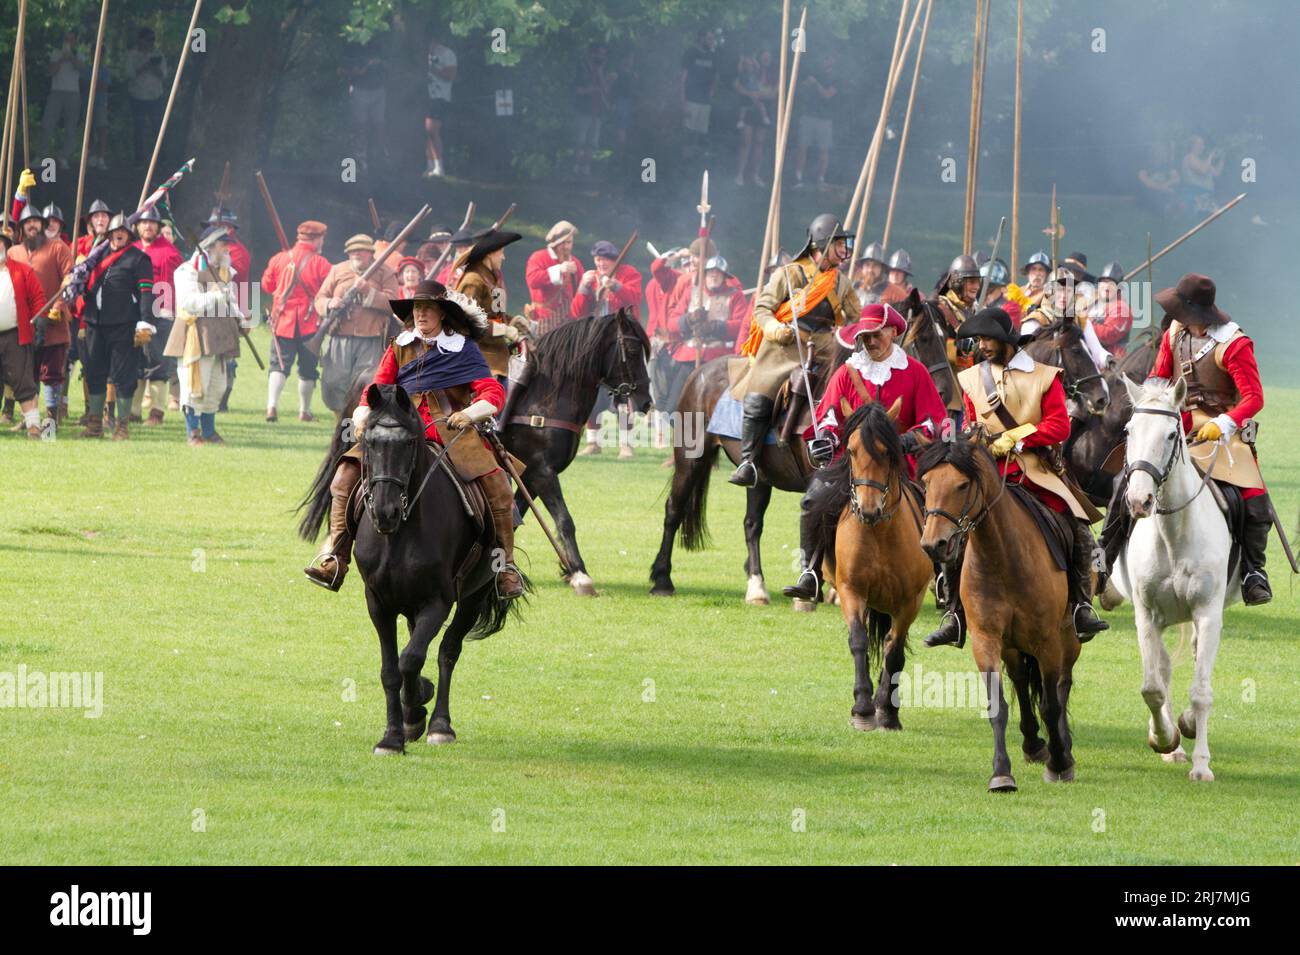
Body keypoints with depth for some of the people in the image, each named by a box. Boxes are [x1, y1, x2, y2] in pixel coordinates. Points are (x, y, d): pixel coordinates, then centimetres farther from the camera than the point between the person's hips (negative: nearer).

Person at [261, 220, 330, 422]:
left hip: (283, 321, 1)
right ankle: (305, 411, 21)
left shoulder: (278, 259, -2)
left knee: (279, 365, 2)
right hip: (310, 323, -1)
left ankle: (272, 405, -18)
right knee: (307, 369, 13)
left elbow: (266, 286, 9)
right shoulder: (320, 264, -10)